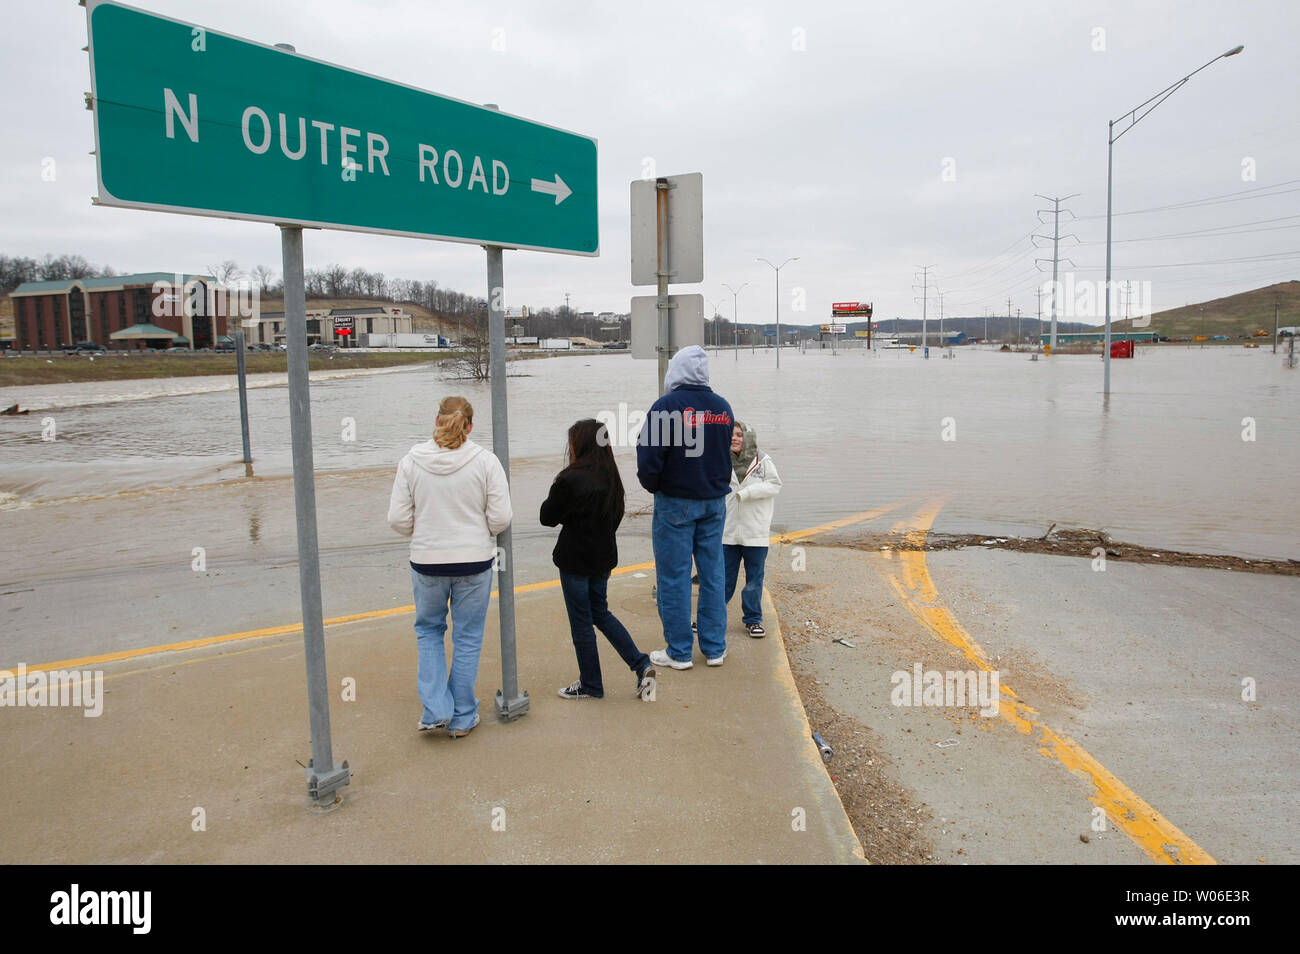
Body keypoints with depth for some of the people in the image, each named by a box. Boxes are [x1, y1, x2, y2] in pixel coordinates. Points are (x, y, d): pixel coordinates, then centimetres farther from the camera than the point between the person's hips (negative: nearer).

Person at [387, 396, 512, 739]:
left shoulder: (411, 461, -7)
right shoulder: (485, 461, -10)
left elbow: (399, 520, -6)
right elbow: (501, 519, -11)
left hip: (427, 561, 1)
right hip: (475, 561, -1)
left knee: (429, 629, 23)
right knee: (468, 638, 13)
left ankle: (435, 709, 13)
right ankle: (462, 718, 23)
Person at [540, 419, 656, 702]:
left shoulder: (570, 479, -21)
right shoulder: (610, 477, 1)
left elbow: (547, 517, -12)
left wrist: (554, 492, 3)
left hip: (575, 559, -7)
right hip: (603, 557, 7)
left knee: (581, 622, 7)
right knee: (601, 613, 21)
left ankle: (590, 685, 18)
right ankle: (641, 665, 14)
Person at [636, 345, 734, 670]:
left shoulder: (666, 406, -14)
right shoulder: (723, 407, 5)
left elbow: (649, 457, -16)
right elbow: (726, 453, 11)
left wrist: (652, 486, 2)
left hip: (675, 501, -5)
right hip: (714, 502, 5)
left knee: (674, 577, 3)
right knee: (712, 574, 11)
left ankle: (679, 652, 9)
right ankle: (714, 648, 18)